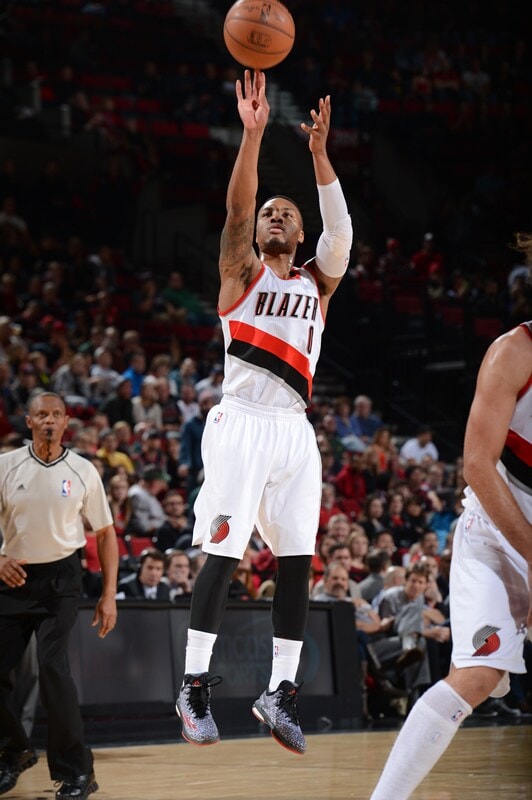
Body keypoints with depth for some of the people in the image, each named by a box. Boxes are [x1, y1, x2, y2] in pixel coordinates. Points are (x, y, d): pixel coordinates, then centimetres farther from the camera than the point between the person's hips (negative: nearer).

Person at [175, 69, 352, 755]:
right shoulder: (241, 274, 9)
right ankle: (194, 685, -5)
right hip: (242, 421, -4)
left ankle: (280, 691, 4)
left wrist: (320, 152, -13)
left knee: (296, 559, 0)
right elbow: (237, 210, -8)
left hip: (294, 429, 4)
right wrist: (252, 133, -20)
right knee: (221, 554, -9)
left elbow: (339, 229, 0)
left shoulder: (317, 283, 18)